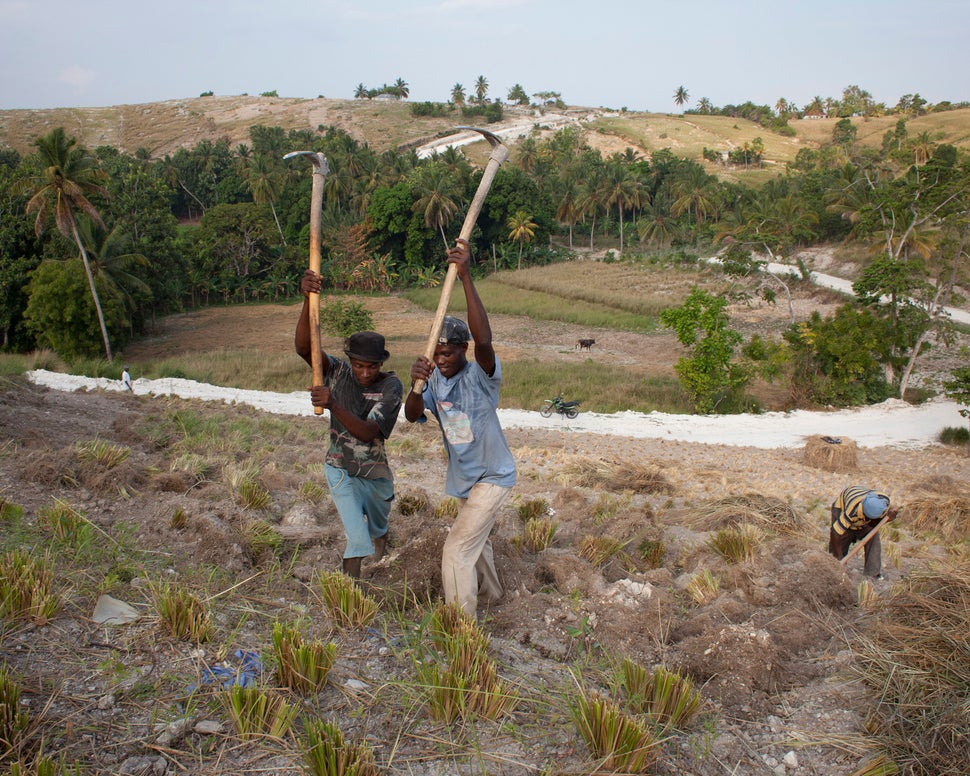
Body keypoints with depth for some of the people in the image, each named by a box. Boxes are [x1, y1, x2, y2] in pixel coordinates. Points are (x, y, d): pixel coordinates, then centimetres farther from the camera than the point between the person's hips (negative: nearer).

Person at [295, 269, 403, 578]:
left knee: (378, 526, 28)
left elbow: (368, 432, -31)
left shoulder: (391, 386, -20)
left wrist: (333, 404, -46)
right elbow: (304, 347, -34)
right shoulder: (338, 372, -16)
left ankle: (379, 536, 64)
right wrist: (308, 299, -49)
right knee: (358, 541, -13)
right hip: (341, 471, -1)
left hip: (376, 474, 1)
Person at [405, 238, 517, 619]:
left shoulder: (481, 376, -25)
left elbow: (484, 340, -46)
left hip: (492, 477, -8)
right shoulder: (435, 378, -7)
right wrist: (416, 385, -42)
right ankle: (491, 593, 55)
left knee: (457, 551, -11)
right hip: (463, 477, 8)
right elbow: (412, 415, -20)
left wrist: (466, 277, -54)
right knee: (476, 540, 28)